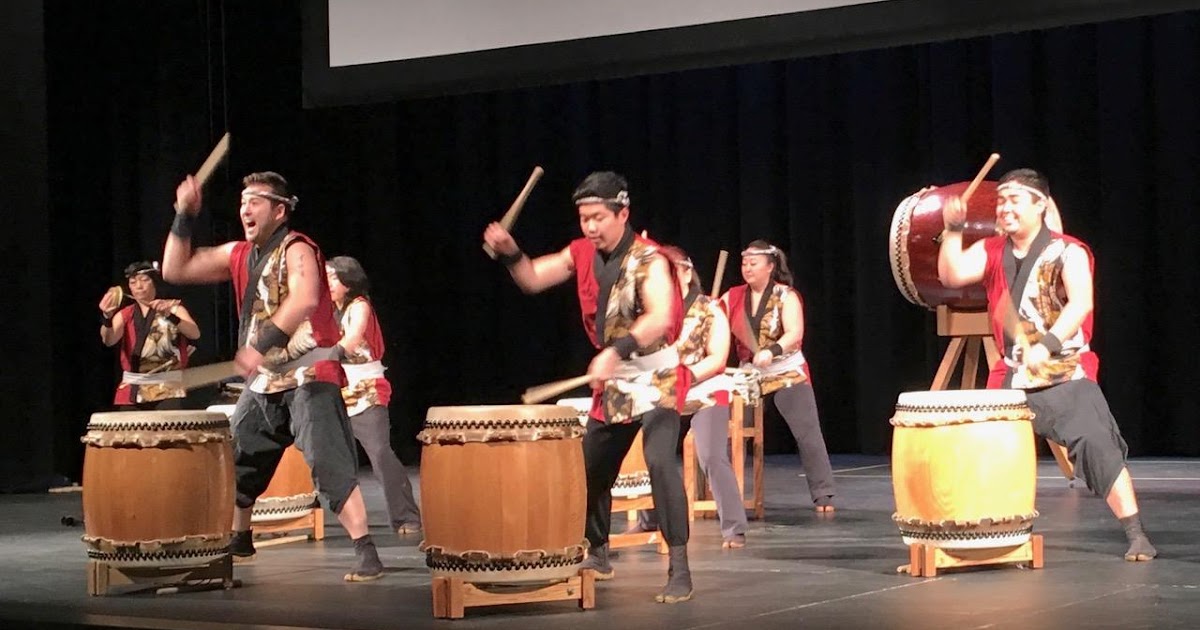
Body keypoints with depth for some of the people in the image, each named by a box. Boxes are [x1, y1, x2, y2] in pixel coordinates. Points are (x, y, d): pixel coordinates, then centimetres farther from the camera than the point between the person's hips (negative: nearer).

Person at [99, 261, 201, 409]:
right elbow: (109, 340, -10)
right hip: (132, 390, 2)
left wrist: (170, 315, -28)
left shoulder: (173, 308, 6)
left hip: (168, 389, -2)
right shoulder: (124, 315, 10)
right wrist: (107, 318, -32)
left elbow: (195, 334, -12)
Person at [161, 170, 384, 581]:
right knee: (234, 462, 17)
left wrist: (263, 344, -37)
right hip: (263, 381, 9)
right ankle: (239, 542, 36)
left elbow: (305, 299, -30)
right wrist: (184, 218, 4)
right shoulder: (238, 255, 12)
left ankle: (366, 553, -22)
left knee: (329, 463, -19)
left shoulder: (297, 250, -11)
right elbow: (175, 270, 14)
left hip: (308, 376, -8)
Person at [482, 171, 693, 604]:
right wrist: (510, 252, -15)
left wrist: (616, 350, -49)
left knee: (659, 461, -24)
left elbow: (660, 318, -36)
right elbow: (532, 280, 4)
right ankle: (598, 555, 33)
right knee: (591, 468, 13)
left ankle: (679, 569, -21)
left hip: (658, 377, -7)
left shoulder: (648, 259, -21)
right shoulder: (582, 254, 0)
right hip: (613, 380, 8)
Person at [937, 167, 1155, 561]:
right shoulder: (990, 252, 7)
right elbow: (952, 276, -8)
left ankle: (1137, 536, -13)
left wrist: (1048, 345, -36)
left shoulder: (1067, 252, -8)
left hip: (1067, 375, -5)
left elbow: (1081, 304, -22)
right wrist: (953, 230, -21)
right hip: (1011, 377, 5)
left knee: (1097, 444, -18)